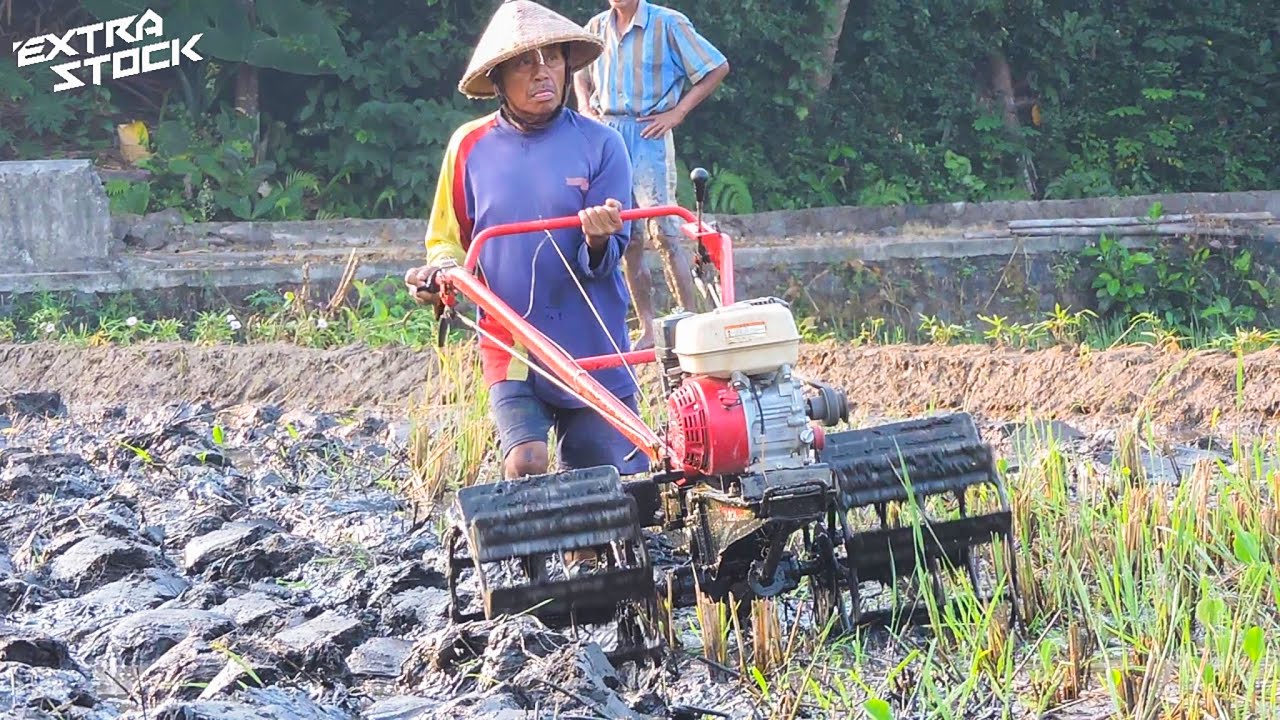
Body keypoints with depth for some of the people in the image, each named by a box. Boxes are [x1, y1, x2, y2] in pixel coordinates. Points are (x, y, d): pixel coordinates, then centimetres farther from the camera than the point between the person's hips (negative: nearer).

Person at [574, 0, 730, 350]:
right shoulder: (596, 28, 11)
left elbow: (717, 68, -3)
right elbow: (581, 75, 30)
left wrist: (677, 112, -7)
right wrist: (585, 106, 10)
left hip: (649, 135, -5)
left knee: (664, 231, -12)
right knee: (627, 238, 6)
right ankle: (647, 330, 11)